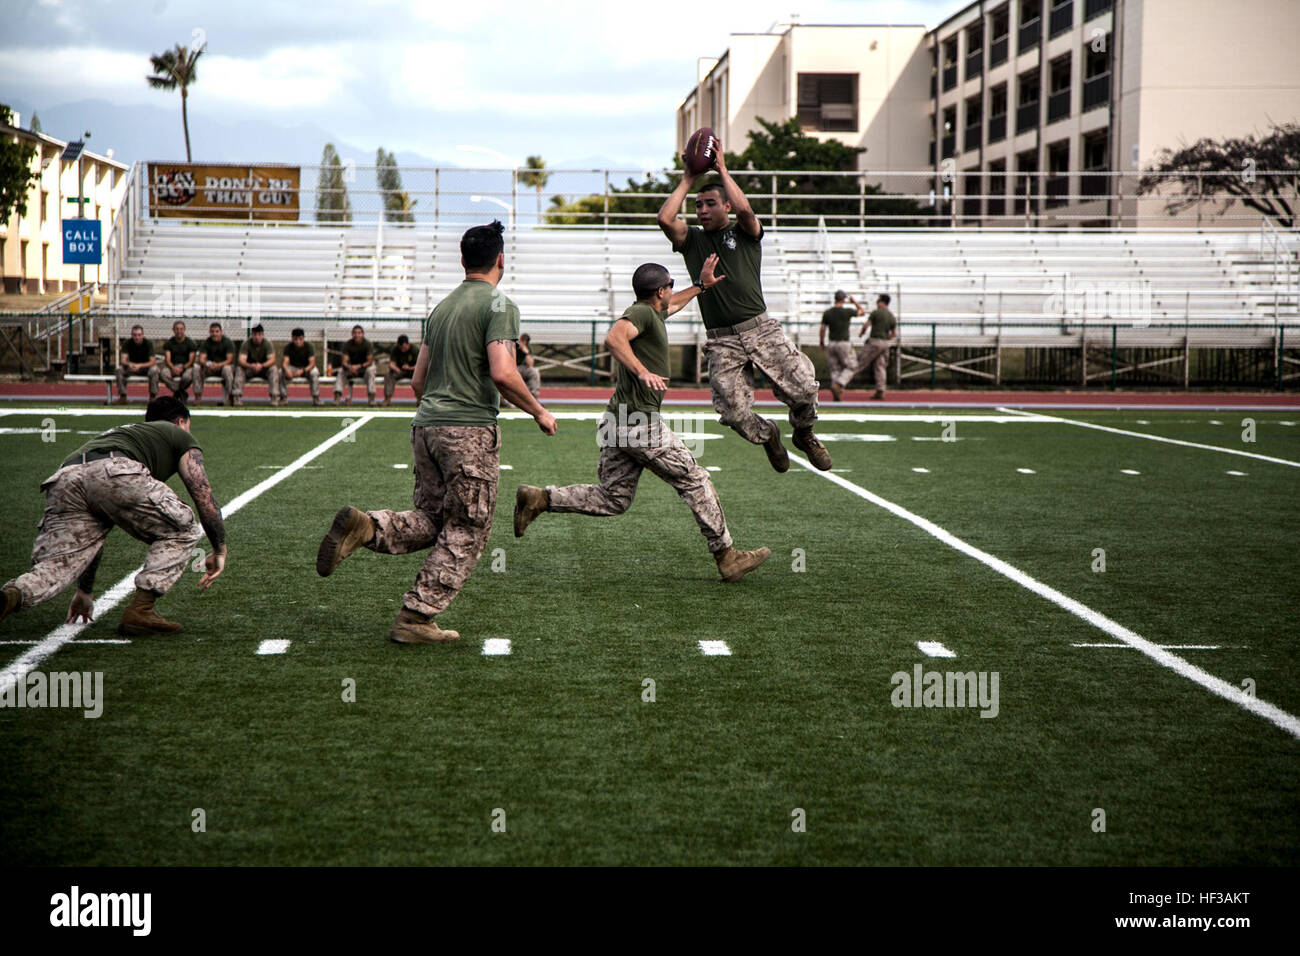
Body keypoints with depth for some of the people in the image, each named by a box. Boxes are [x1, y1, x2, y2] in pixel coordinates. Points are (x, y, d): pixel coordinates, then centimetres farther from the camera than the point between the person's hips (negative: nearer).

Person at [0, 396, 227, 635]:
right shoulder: (181, 437, 32)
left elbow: (92, 532, 45)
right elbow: (204, 497, 24)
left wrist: (85, 591, 47)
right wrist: (219, 551, 37)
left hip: (64, 481, 5)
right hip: (116, 473, -5)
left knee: (56, 567, 7)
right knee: (181, 531, 15)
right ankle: (139, 610, 4)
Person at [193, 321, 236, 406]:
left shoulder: (228, 342, -10)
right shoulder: (206, 343, -2)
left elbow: (229, 360, -20)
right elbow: (201, 359, -13)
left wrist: (218, 365, -39)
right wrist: (206, 365, -37)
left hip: (224, 365, -3)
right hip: (210, 368, 3)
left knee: (227, 368, -39)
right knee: (197, 367, -23)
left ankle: (228, 398, -29)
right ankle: (198, 397, -19)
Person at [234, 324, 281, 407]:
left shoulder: (267, 344, -11)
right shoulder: (246, 344, -11)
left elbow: (272, 360, -24)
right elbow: (241, 360, -23)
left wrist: (262, 365, -44)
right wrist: (250, 366, -45)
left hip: (264, 369, 0)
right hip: (249, 370, 0)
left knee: (274, 369, -30)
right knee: (239, 369, -28)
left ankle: (275, 398, -33)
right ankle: (237, 397, -32)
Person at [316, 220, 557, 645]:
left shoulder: (441, 307, 16)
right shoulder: (498, 305, -7)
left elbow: (418, 381, 18)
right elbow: (503, 373, -19)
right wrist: (539, 412, -5)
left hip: (426, 425, 7)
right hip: (470, 430, -7)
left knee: (430, 521, 16)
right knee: (466, 533, 3)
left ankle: (363, 527, -10)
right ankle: (415, 618, 1)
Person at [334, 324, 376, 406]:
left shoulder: (367, 343, -19)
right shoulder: (347, 344, -15)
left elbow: (370, 361, -23)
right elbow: (344, 362, -21)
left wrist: (358, 366, -39)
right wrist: (350, 368, -44)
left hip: (365, 365, -2)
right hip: (352, 365, 2)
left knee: (370, 370, -34)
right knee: (341, 371, -24)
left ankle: (371, 398, -34)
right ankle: (337, 396, -29)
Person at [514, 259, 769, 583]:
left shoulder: (651, 313, 19)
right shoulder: (641, 313, -11)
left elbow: (671, 305, 43)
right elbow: (613, 338, -30)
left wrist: (701, 286, 42)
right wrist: (643, 372, -34)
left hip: (617, 423, 10)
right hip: (640, 423, -10)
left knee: (613, 499, 11)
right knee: (695, 482, 1)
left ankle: (540, 498, 3)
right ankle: (726, 557, 7)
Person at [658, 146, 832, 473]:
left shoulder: (745, 233, 10)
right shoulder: (692, 240, 15)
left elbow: (743, 208, -13)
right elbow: (665, 218, -4)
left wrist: (722, 170, -2)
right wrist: (688, 179, 5)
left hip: (761, 330, -1)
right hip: (722, 343, 1)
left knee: (804, 389, -13)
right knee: (733, 413, -11)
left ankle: (804, 434, 21)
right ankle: (768, 435, 24)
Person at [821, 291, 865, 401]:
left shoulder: (827, 313, 0)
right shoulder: (847, 311, -9)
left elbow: (822, 330, 1)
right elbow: (863, 312, 8)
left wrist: (821, 343, 15)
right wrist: (854, 301, 20)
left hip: (832, 344, 4)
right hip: (845, 344, -4)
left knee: (835, 370, 11)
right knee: (850, 368, 7)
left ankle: (836, 394, 2)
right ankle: (837, 386, -15)